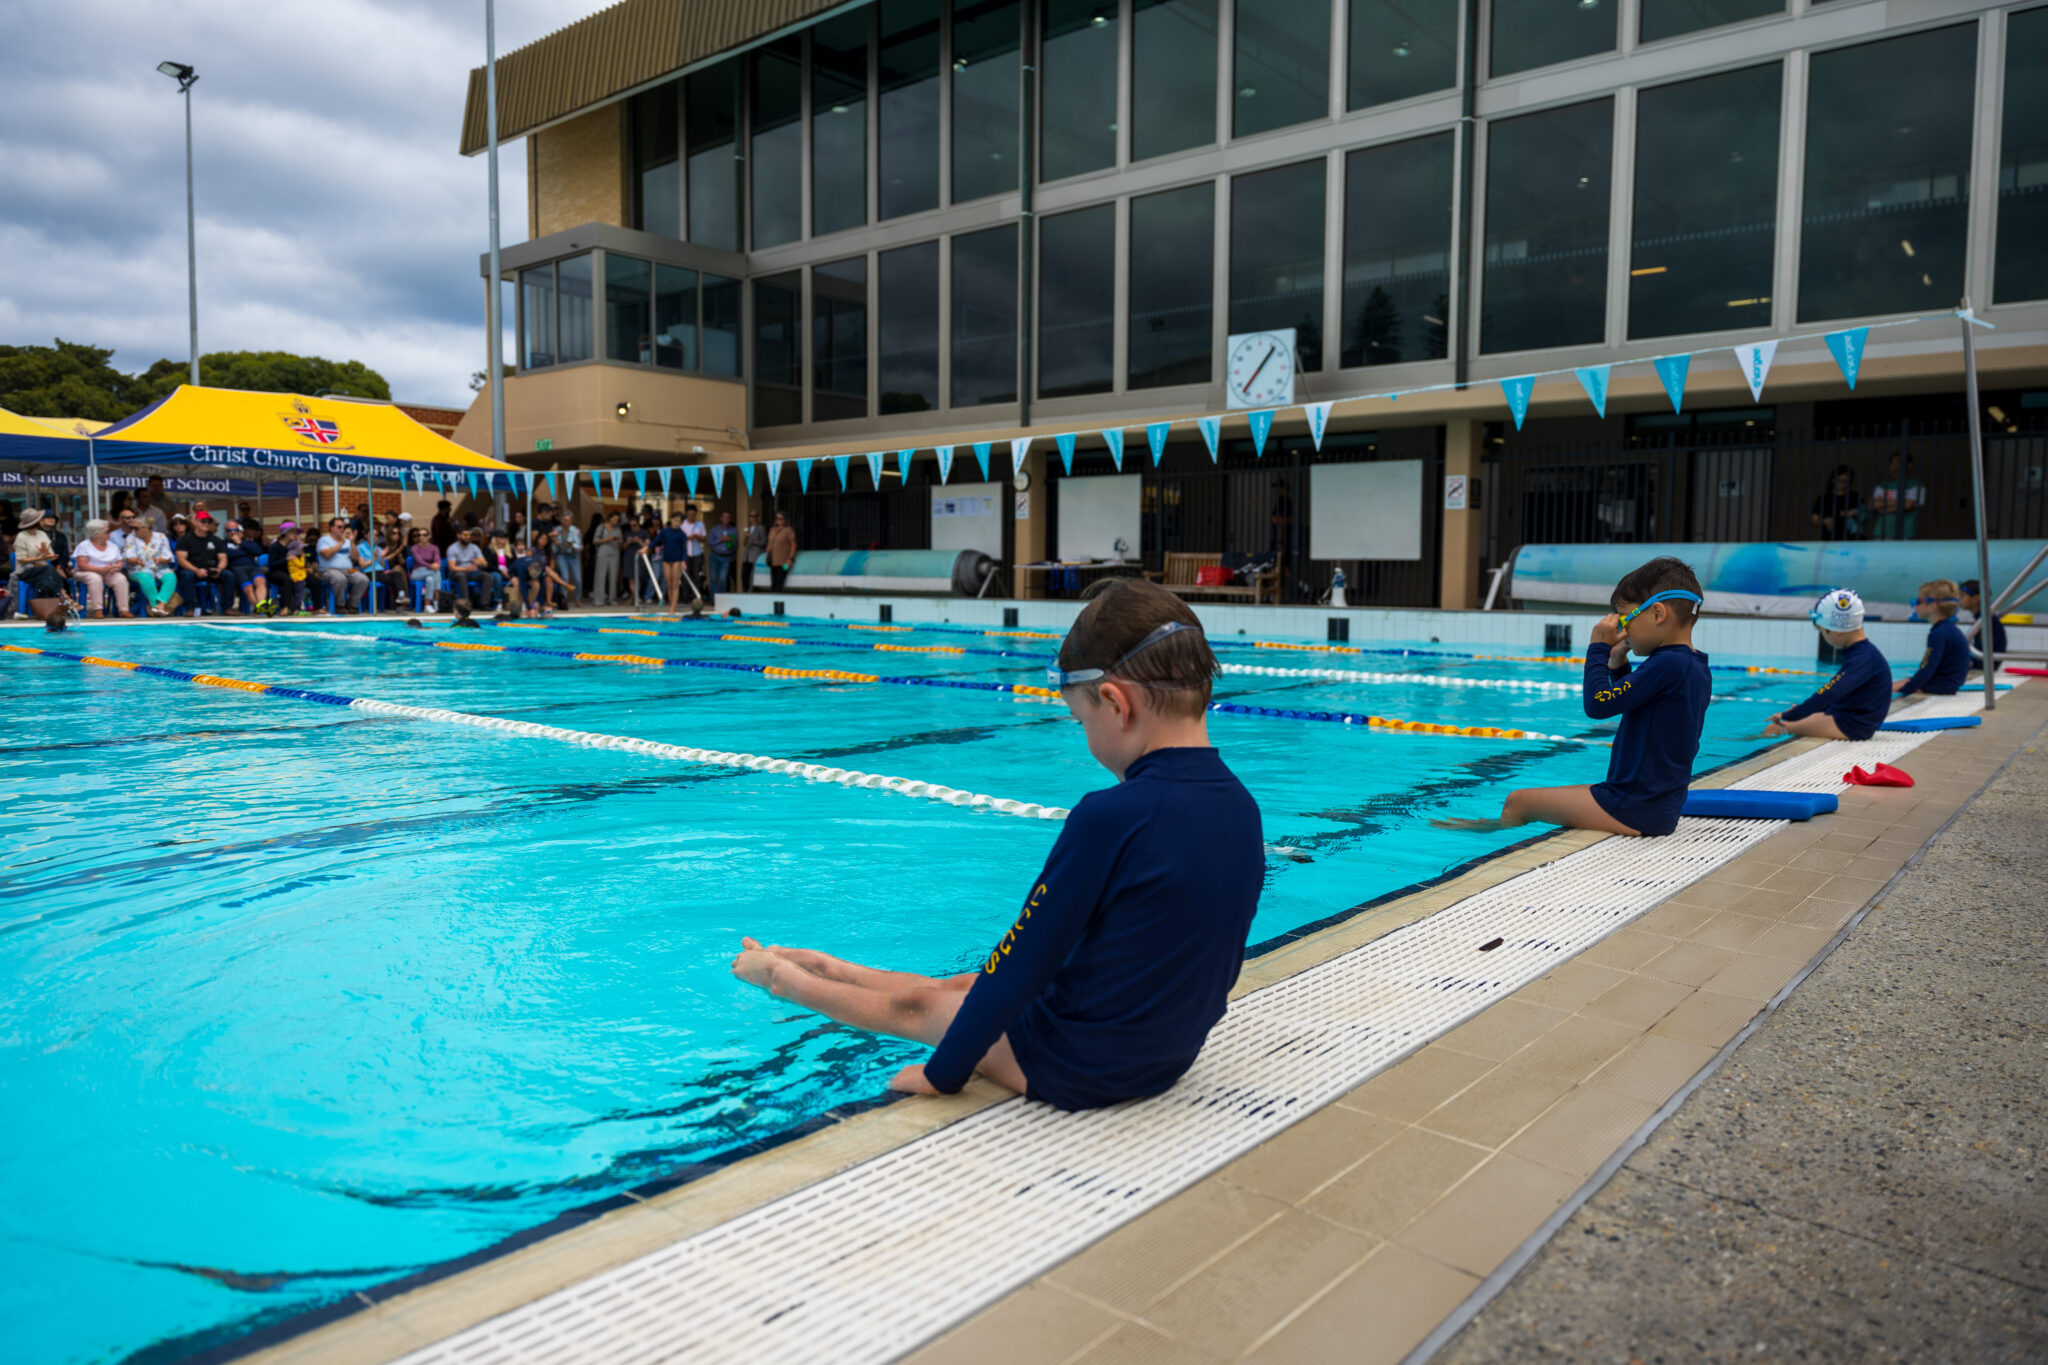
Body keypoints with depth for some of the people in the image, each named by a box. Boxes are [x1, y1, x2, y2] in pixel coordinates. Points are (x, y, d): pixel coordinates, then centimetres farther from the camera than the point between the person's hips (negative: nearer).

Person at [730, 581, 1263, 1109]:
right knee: (956, 984, 25)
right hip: (1169, 1058, 7)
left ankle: (775, 974, 43)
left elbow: (1018, 967, -20)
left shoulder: (1110, 817, -28)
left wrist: (940, 1073, -6)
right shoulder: (1242, 808, -4)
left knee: (914, 1003, 17)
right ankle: (808, 964, 47)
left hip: (1076, 1069, -7)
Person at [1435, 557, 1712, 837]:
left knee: (1518, 801, 3)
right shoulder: (1696, 668, 11)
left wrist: (1599, 648, -9)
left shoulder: (1668, 664, -21)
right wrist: (1618, 664, 9)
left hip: (1634, 811, -10)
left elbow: (1598, 703, -22)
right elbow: (1626, 702, 23)